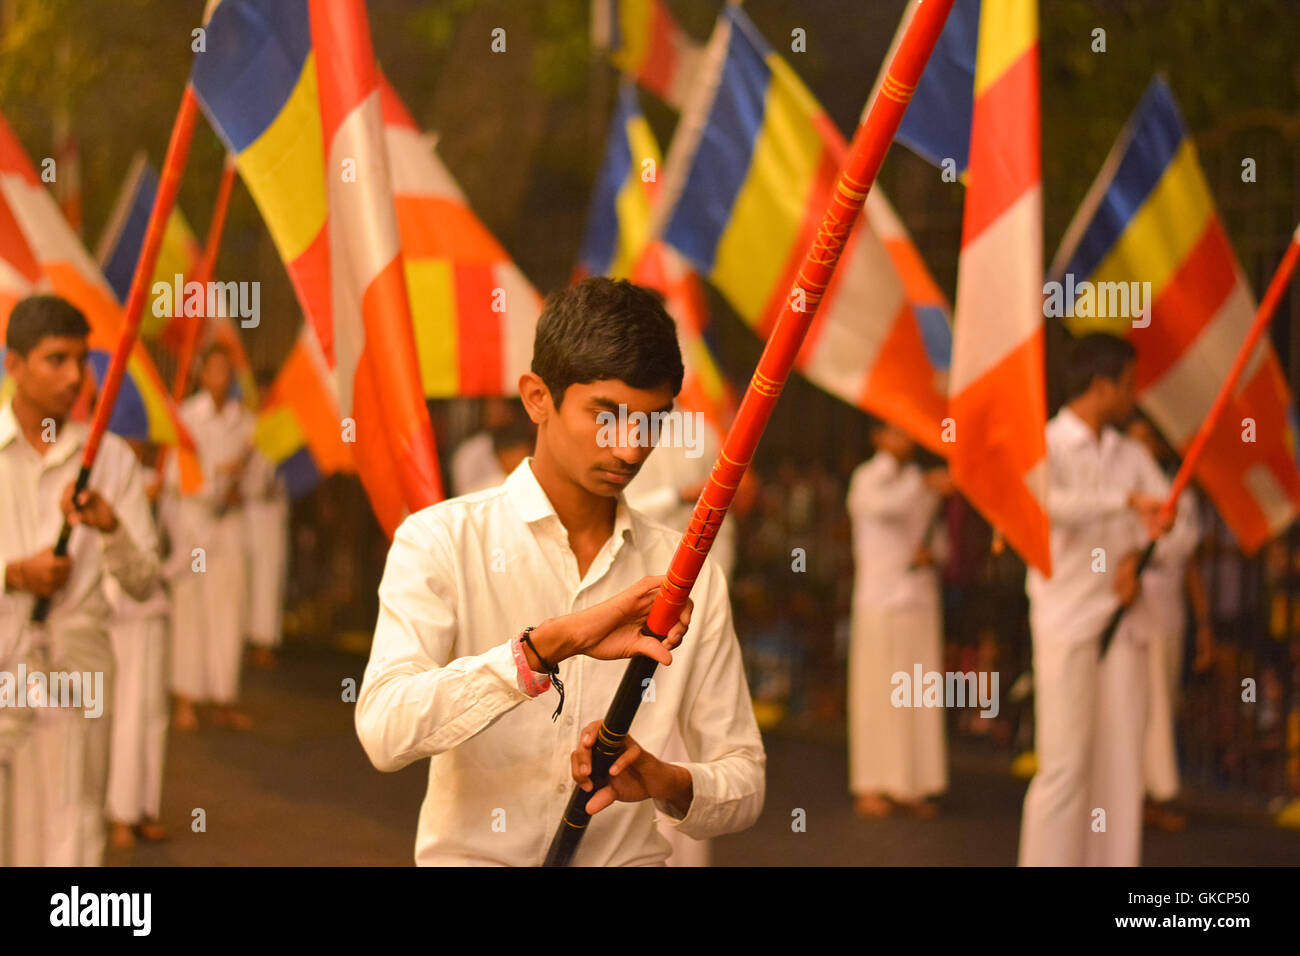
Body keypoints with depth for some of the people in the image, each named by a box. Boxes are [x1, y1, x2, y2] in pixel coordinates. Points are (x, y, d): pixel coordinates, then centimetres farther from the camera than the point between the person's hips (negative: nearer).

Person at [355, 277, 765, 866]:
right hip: (473, 858, -2)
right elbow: (385, 730, -16)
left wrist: (666, 783, -10)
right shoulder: (442, 541, 0)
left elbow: (744, 783, 11)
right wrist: (551, 644, -25)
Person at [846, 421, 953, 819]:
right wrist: (924, 485, -40)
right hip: (879, 598, -5)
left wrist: (932, 553, -3)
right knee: (877, 692, -5)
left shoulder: (919, 481, 16)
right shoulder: (867, 478, -2)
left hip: (920, 597, 5)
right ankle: (870, 786, -1)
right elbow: (881, 505, -25)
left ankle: (912, 785, 7)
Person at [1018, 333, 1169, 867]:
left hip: (1122, 624, 6)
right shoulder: (1043, 447, -7)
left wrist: (1137, 555, -10)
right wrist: (1127, 500, -32)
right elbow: (1042, 503, -29)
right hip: (1066, 623, -6)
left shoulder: (1131, 455, 12)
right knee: (1065, 766, -7)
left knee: (1121, 762, 4)